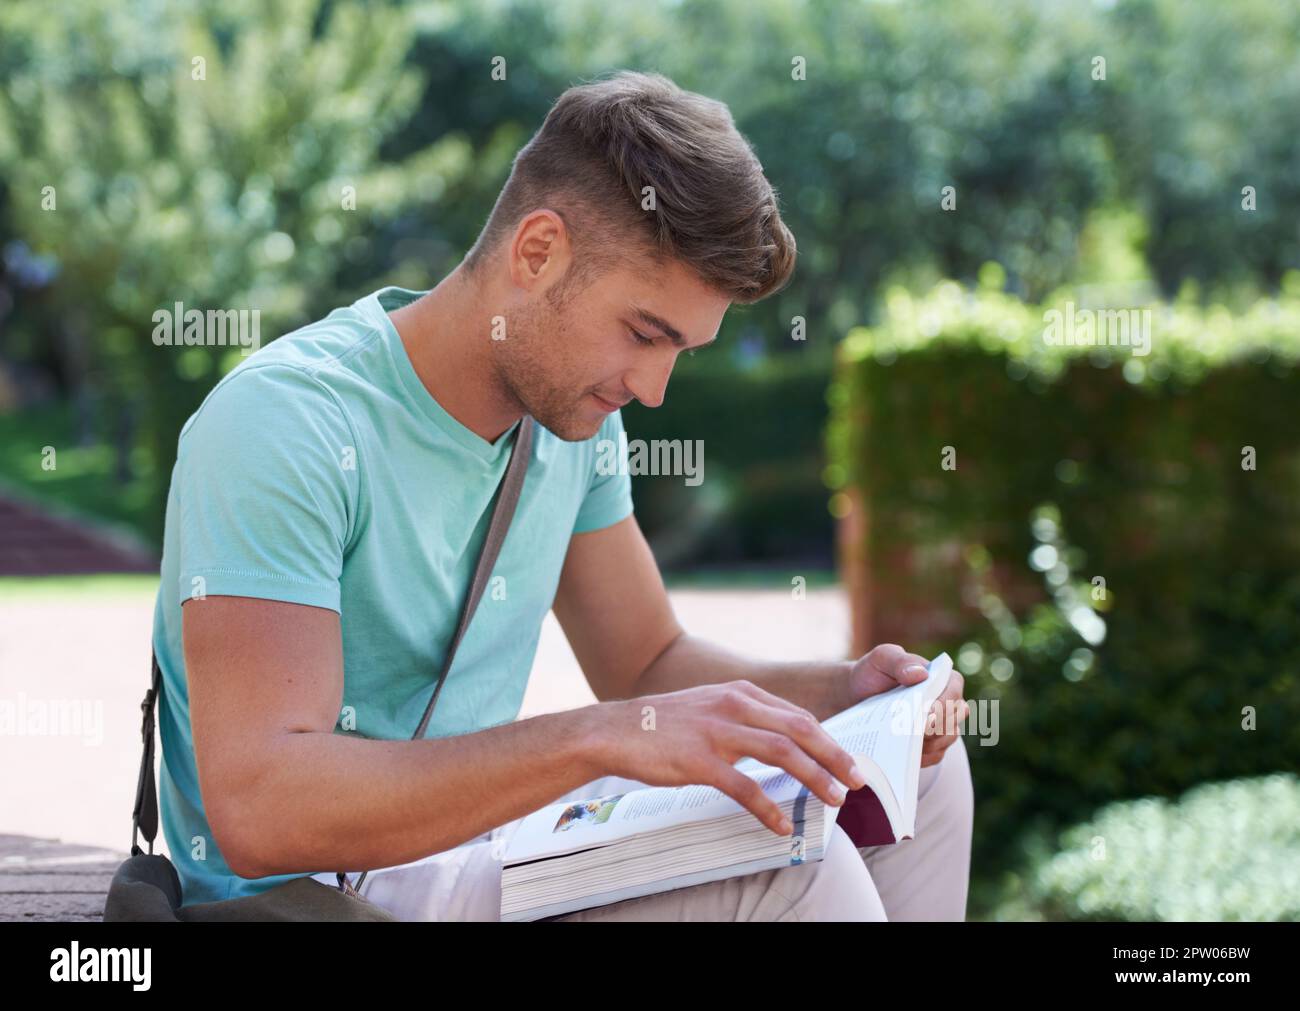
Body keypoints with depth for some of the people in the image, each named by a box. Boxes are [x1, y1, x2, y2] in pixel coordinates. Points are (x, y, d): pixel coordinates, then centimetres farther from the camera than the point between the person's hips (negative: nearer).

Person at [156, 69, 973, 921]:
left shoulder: (573, 409, 3)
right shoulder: (285, 425, -22)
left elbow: (648, 661, 16)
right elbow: (257, 810, -32)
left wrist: (844, 693, -4)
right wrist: (602, 738, -38)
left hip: (481, 832, 9)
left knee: (917, 765, 6)